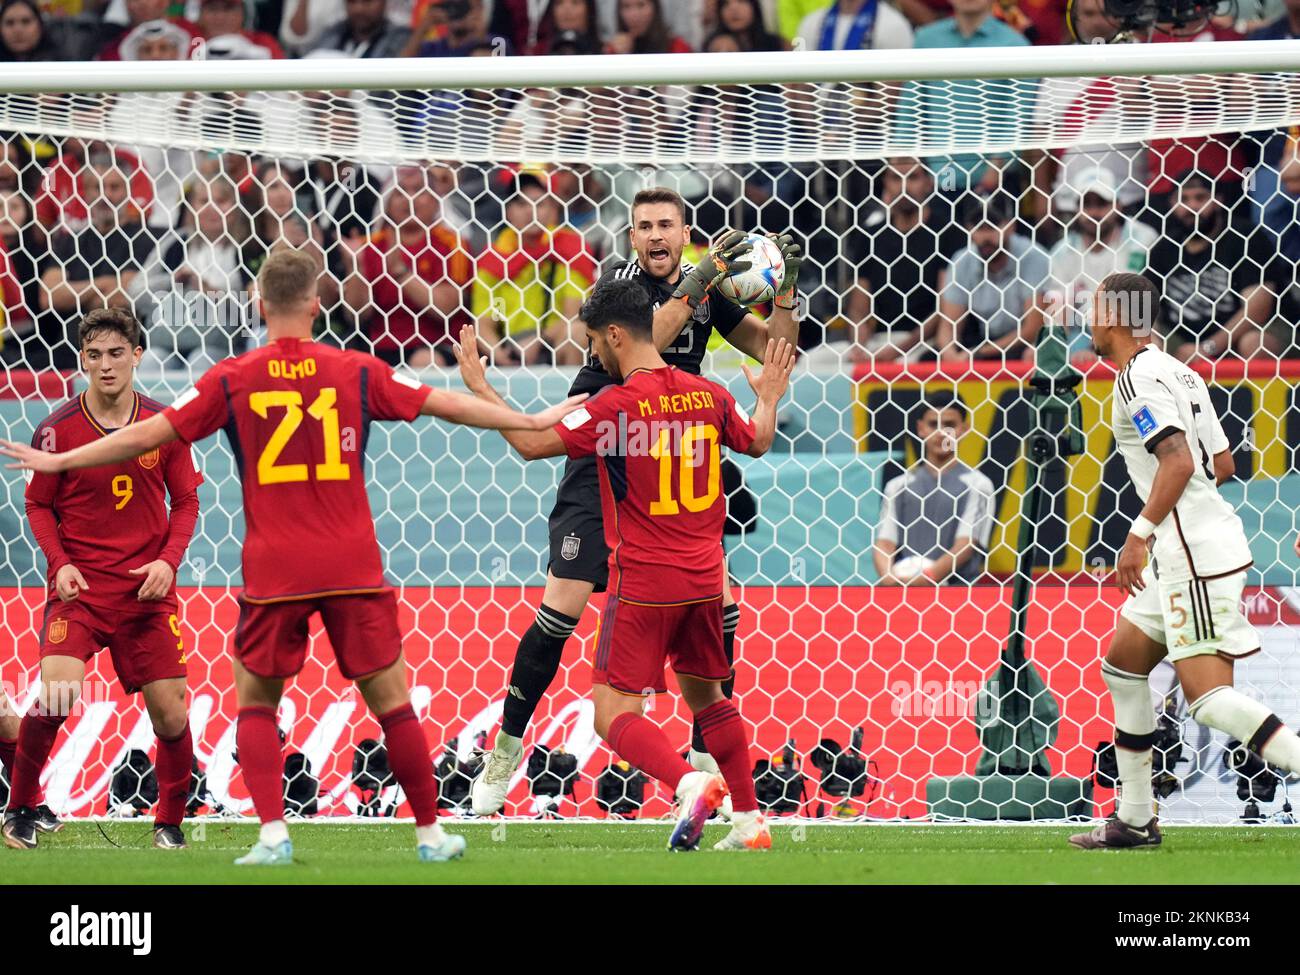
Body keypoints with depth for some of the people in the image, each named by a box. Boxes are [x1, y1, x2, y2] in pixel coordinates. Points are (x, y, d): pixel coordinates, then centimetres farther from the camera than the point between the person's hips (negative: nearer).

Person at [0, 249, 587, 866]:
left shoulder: (232, 380, 0)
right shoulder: (356, 372, 2)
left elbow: (151, 433, 2)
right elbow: (443, 405, 9)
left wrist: (59, 461, 13)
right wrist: (535, 422, 21)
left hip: (273, 571, 0)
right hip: (353, 566, 0)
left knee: (256, 700, 13)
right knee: (390, 699, 9)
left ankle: (272, 833, -3)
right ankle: (430, 833, 12)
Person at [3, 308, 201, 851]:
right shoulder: (58, 429, -4)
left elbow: (186, 501, 8)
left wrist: (168, 561, -7)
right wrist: (60, 563, -10)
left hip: (148, 589, 2)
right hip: (79, 587, -2)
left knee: (171, 715, -1)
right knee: (56, 696, -20)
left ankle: (170, 823, 22)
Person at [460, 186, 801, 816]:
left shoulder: (707, 288, 6)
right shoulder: (619, 279, -6)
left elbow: (775, 350, 7)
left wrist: (786, 291, -9)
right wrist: (695, 286, -32)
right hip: (600, 463, -4)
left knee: (720, 607, -6)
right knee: (562, 609, -12)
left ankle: (704, 754, 8)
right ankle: (506, 749, 3)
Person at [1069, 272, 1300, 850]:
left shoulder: (1138, 380, -12)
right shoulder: (1178, 373, 17)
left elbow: (1179, 459, -25)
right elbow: (1222, 464, 22)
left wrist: (1141, 533, -25)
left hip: (1196, 554, -10)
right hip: (1181, 555, 10)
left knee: (1208, 697, -15)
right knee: (1121, 666, 17)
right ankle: (1135, 819, 20)